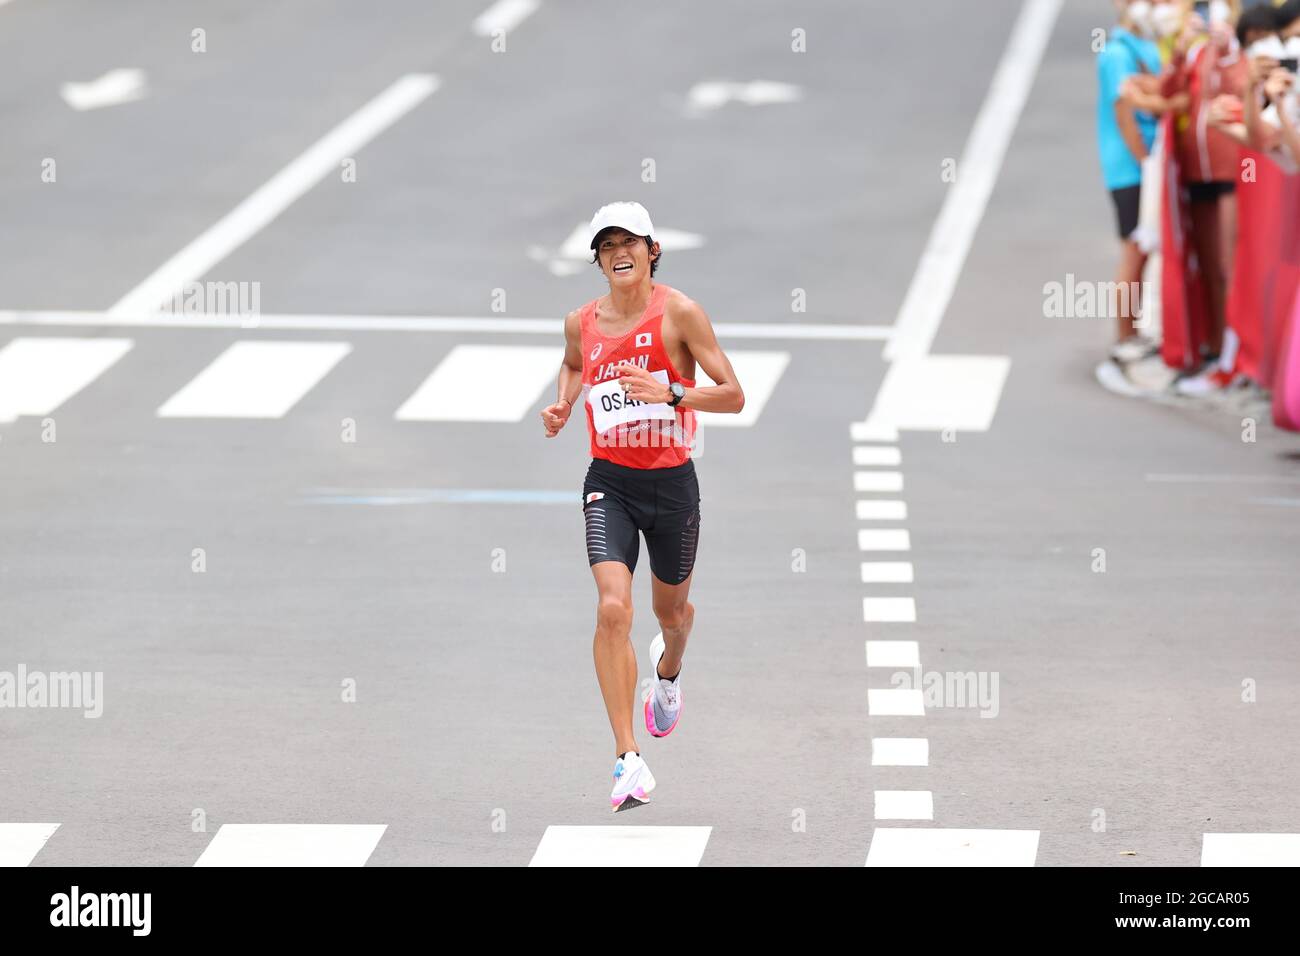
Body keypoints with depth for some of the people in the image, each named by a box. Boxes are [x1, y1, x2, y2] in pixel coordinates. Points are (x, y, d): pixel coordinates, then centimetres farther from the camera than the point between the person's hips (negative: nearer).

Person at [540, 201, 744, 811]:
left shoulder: (679, 313, -8)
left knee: (671, 609, 19)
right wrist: (563, 405, 8)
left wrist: (671, 394, -23)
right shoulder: (582, 323, 2)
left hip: (672, 482, -1)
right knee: (612, 608, -20)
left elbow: (733, 396, -8)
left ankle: (668, 670, 59)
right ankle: (628, 760, -21)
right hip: (609, 483, 1)